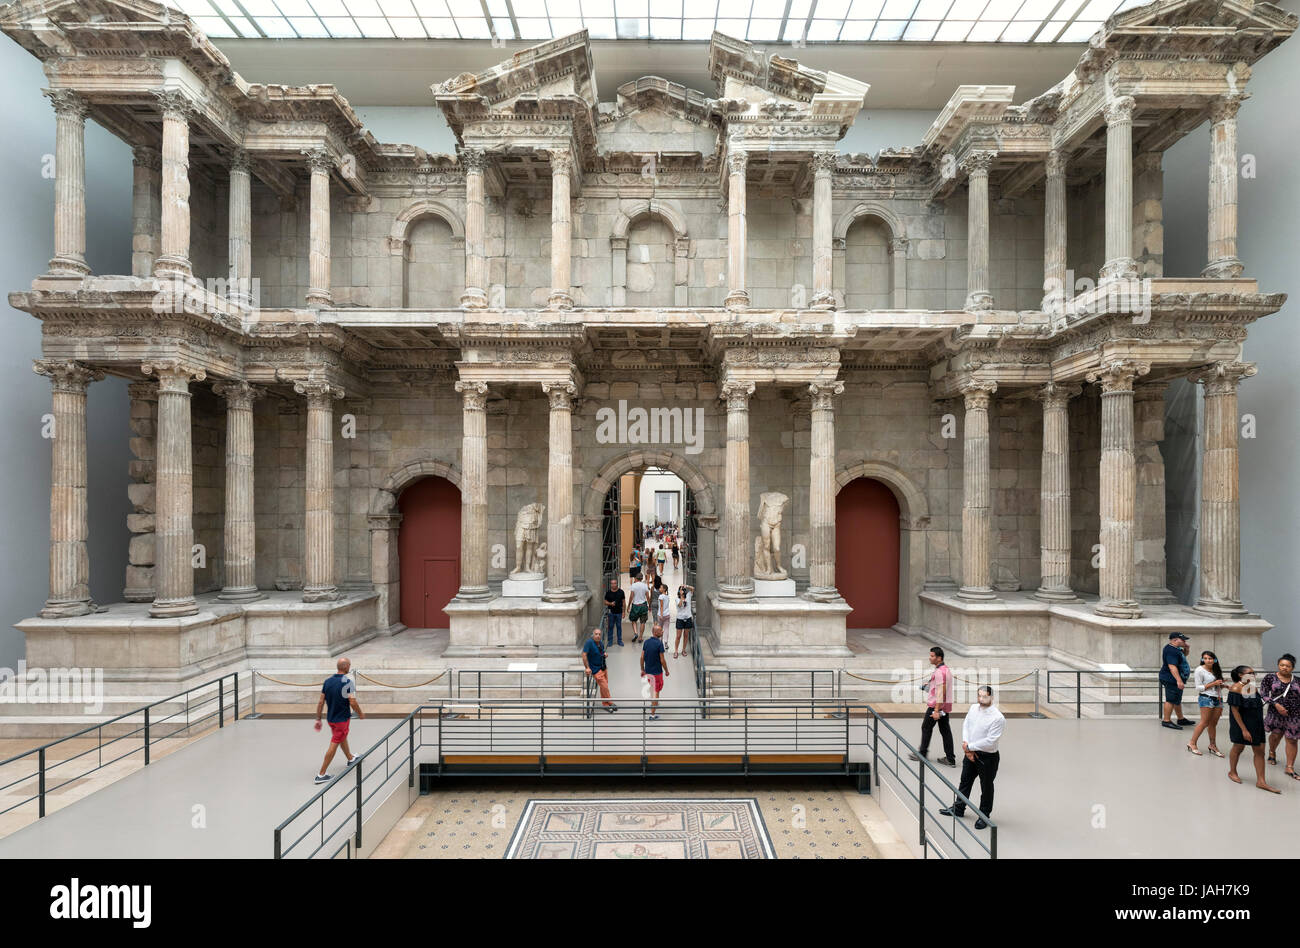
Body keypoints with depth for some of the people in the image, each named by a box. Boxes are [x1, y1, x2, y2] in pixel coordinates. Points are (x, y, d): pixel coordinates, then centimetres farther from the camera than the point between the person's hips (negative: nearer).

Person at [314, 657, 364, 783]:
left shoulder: (328, 681, -1)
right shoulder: (347, 682, -21)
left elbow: (321, 701, 1)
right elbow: (353, 703, -23)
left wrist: (318, 719, 8)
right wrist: (361, 714, -5)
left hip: (330, 718, 7)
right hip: (342, 719, -7)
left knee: (343, 738, 27)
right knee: (334, 745, 1)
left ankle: (350, 759, 48)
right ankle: (321, 775, 4)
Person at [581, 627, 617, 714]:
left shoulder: (601, 643, 5)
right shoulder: (589, 642, -18)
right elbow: (584, 655, -22)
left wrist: (604, 654, 0)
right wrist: (587, 667, -25)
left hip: (603, 668, 7)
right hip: (596, 670, -7)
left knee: (604, 686, 13)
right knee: (604, 687, -6)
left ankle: (605, 704, 25)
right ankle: (610, 703, 8)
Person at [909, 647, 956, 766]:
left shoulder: (939, 672, -21)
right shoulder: (947, 669, 11)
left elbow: (940, 692, -24)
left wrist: (936, 710, -24)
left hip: (936, 705, -9)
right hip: (946, 705, 9)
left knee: (926, 728, 6)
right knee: (945, 730, 10)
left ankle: (922, 754, 17)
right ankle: (950, 759, 11)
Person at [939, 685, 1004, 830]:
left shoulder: (998, 718, -23)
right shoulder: (974, 708, -3)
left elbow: (990, 741, -24)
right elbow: (965, 725, 3)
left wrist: (969, 746, -17)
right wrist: (967, 748, -8)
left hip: (988, 758, -6)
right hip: (970, 753, 6)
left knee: (986, 787, 12)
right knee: (965, 781, 21)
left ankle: (984, 816, 32)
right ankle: (958, 808, 40)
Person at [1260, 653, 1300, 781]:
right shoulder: (1270, 678, -4)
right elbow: (1263, 695, -6)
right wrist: (1276, 704, -17)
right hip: (1275, 713, 0)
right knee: (1276, 735, 15)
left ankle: (1290, 767, 10)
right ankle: (1272, 752, 46)